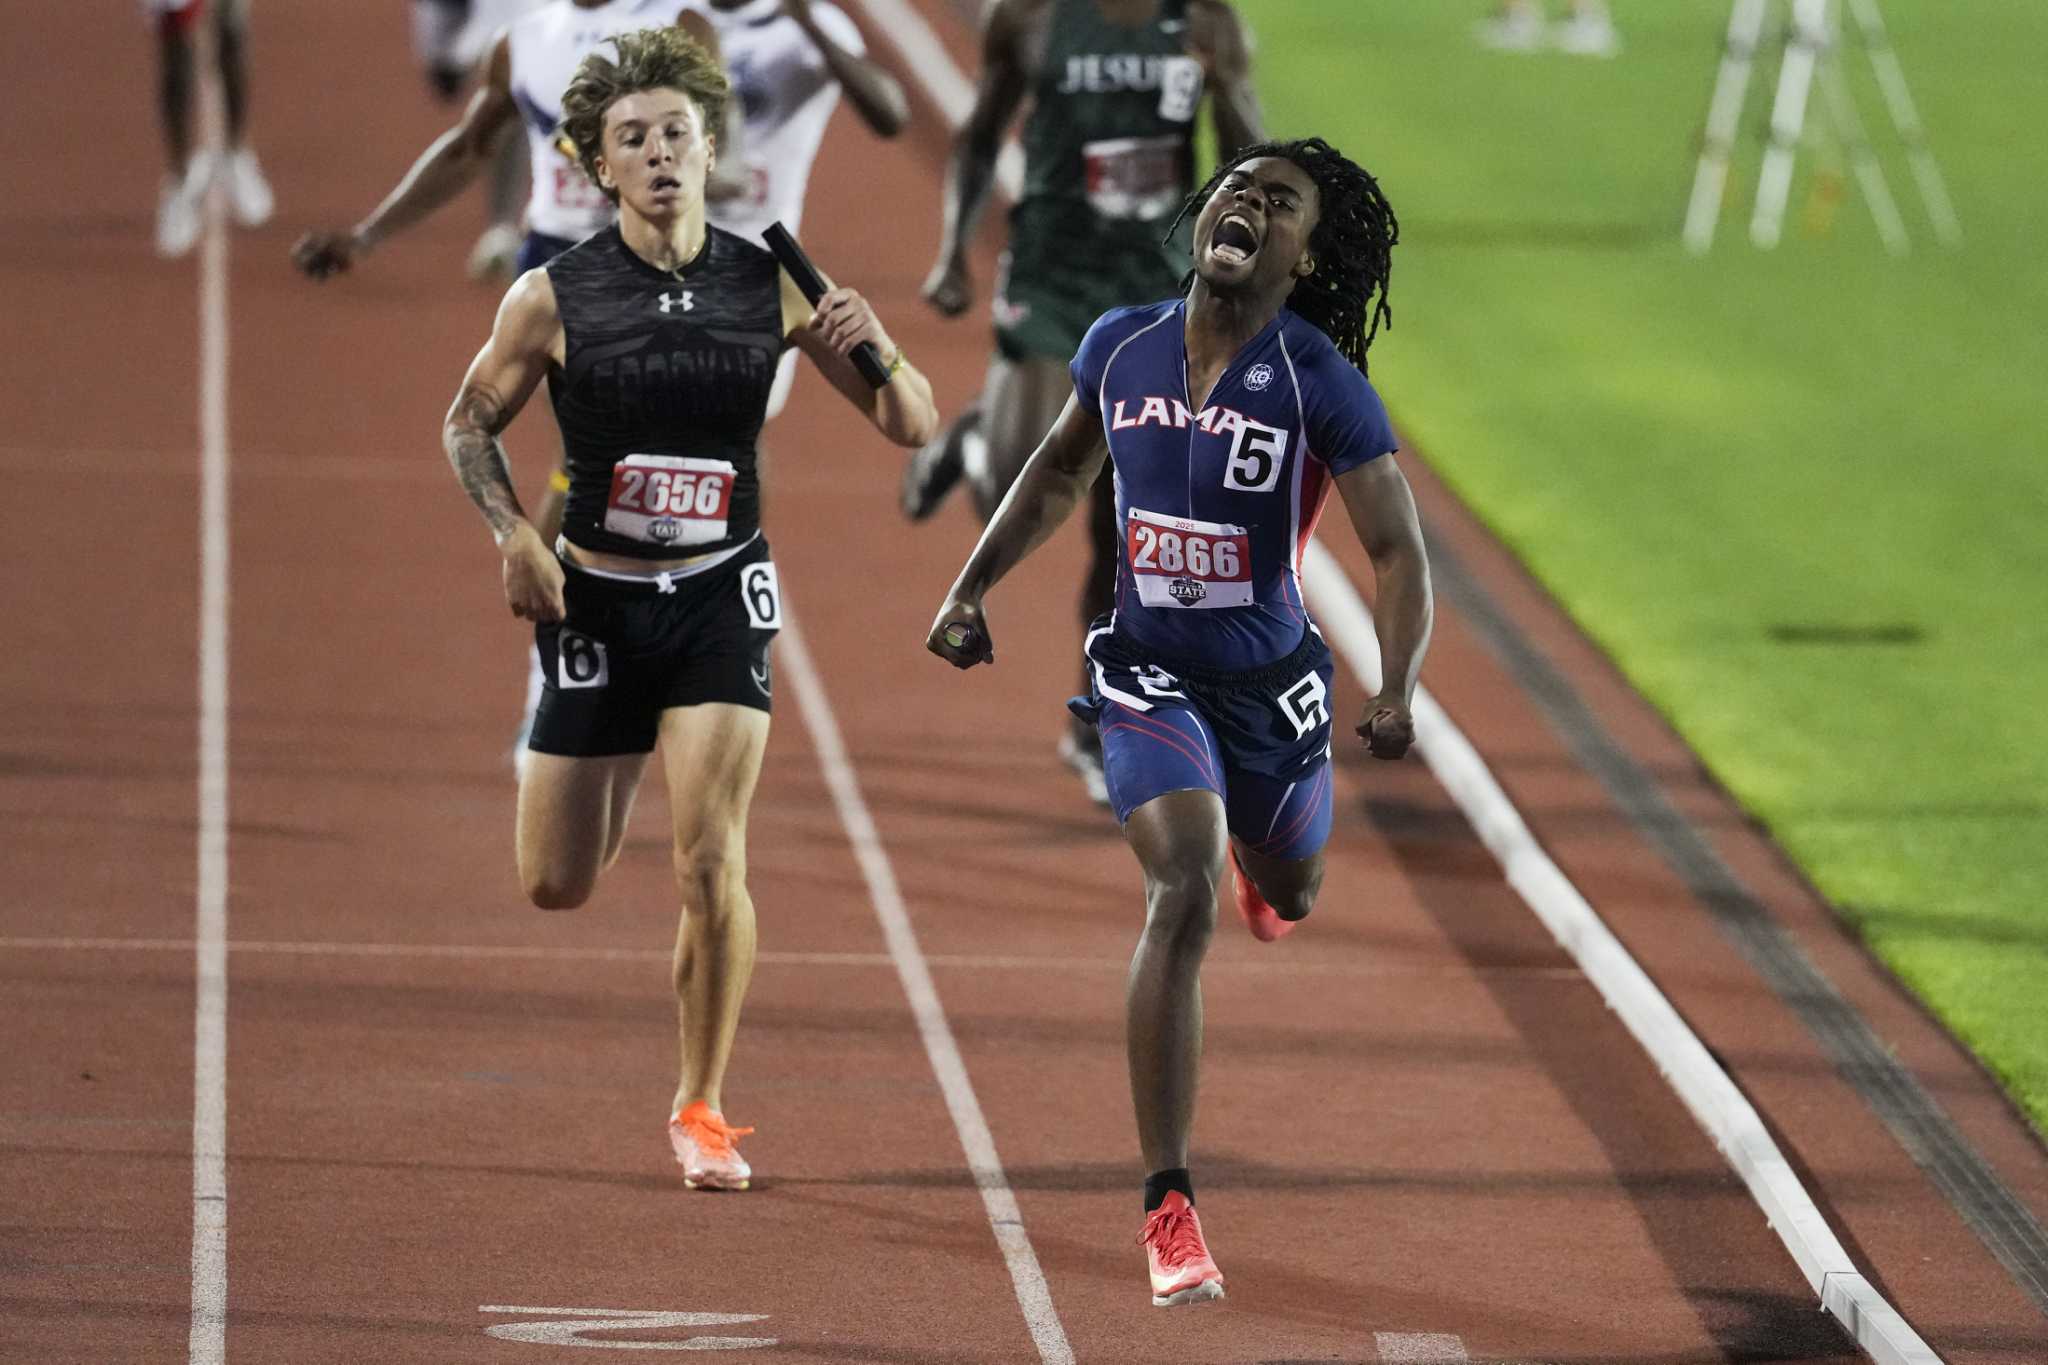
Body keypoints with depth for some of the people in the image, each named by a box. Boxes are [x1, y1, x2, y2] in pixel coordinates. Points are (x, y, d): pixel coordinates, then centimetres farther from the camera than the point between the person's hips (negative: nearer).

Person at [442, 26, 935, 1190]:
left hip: (721, 594, -1)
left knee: (712, 857, -15)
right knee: (556, 885, 6)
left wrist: (876, 352, -23)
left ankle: (703, 1108, 3)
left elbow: (914, 427, -2)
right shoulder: (554, 299, -8)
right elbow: (472, 422, 6)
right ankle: (610, 778, 44)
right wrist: (516, 533, -11)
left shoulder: (774, 291, -6)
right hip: (595, 600, 1)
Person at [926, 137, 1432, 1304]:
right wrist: (973, 589, 11)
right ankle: (1169, 1205, -20)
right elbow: (1060, 474, 15)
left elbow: (1400, 553, -18)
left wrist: (1398, 694, -33)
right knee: (1185, 895, -22)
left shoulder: (1323, 386, -17)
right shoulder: (1123, 349, -6)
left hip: (1273, 682, 0)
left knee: (1285, 898, 25)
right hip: (1148, 677, 0)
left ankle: (1253, 854, 69)